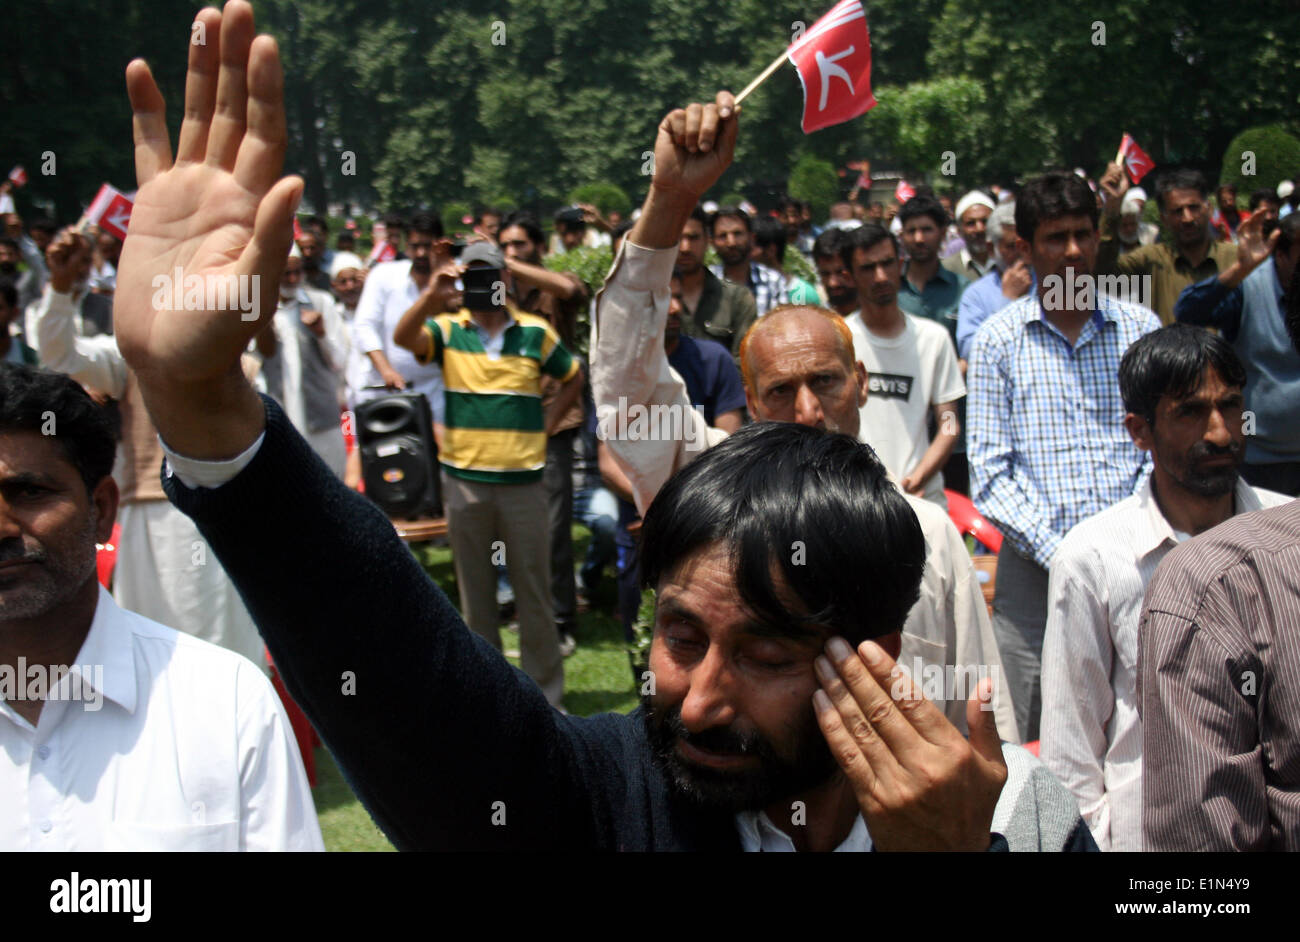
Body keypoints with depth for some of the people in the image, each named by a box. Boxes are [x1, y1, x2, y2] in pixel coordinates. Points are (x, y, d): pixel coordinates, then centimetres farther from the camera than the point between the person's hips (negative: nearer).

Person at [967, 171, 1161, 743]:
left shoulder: (1141, 329, 7)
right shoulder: (997, 341, 3)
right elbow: (990, 474, -2)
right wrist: (1058, 552, -12)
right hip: (1034, 564, -1)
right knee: (1027, 746, 1)